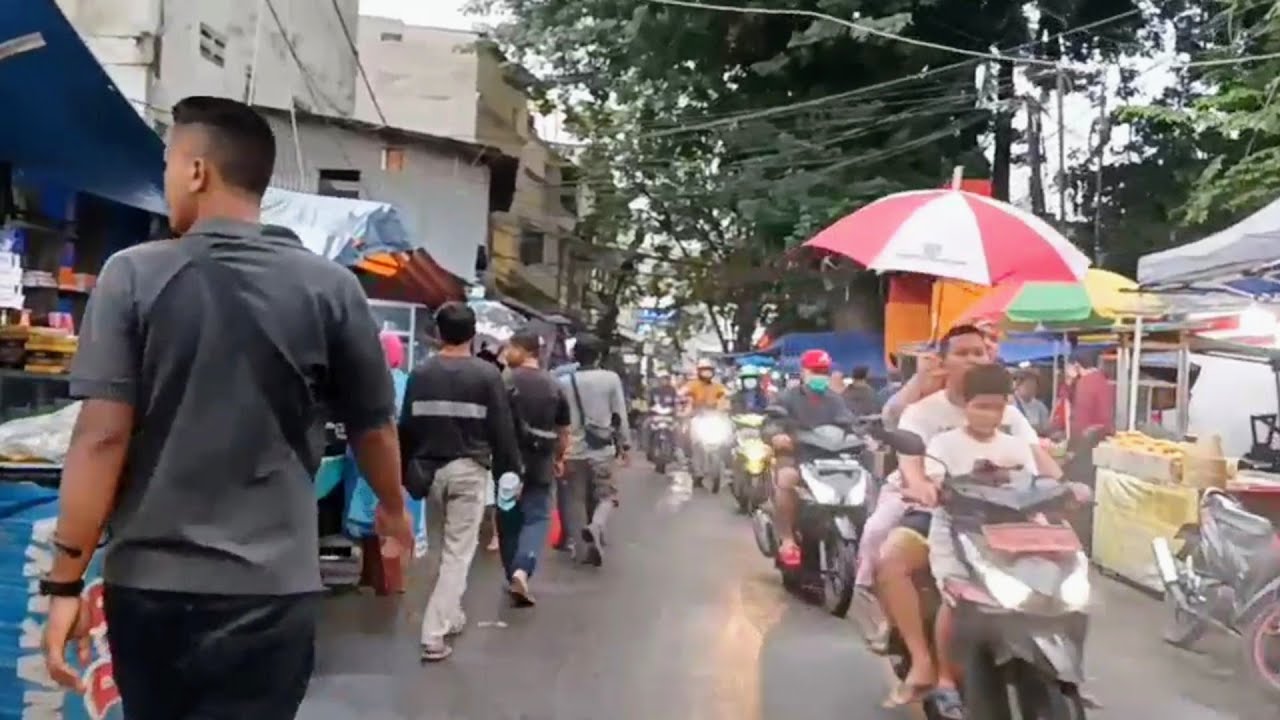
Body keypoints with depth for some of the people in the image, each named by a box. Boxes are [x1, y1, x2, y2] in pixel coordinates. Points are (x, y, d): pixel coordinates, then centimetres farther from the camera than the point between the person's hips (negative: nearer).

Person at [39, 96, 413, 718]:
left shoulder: (133, 276, -5)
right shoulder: (331, 288, -4)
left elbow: (102, 436, -10)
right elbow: (374, 429, 5)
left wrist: (65, 581, -3)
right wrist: (393, 511, 23)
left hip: (149, 583, 1)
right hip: (271, 588, -1)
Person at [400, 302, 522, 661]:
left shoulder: (420, 374, 2)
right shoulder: (486, 373, -7)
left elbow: (406, 428, 6)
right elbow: (502, 429, -7)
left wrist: (407, 472, 15)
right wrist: (509, 471, 2)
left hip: (430, 469, 4)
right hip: (468, 470, -4)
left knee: (447, 544, 22)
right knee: (459, 550, 0)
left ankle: (450, 614, 27)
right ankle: (434, 634, -4)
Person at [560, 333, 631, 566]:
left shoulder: (564, 381, 0)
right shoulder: (611, 378, -4)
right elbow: (620, 415, -2)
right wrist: (625, 444, 8)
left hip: (573, 450, 2)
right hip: (603, 449, -1)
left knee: (576, 501, 11)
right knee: (607, 496, 10)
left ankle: (583, 550, 13)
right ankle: (596, 527, -18)